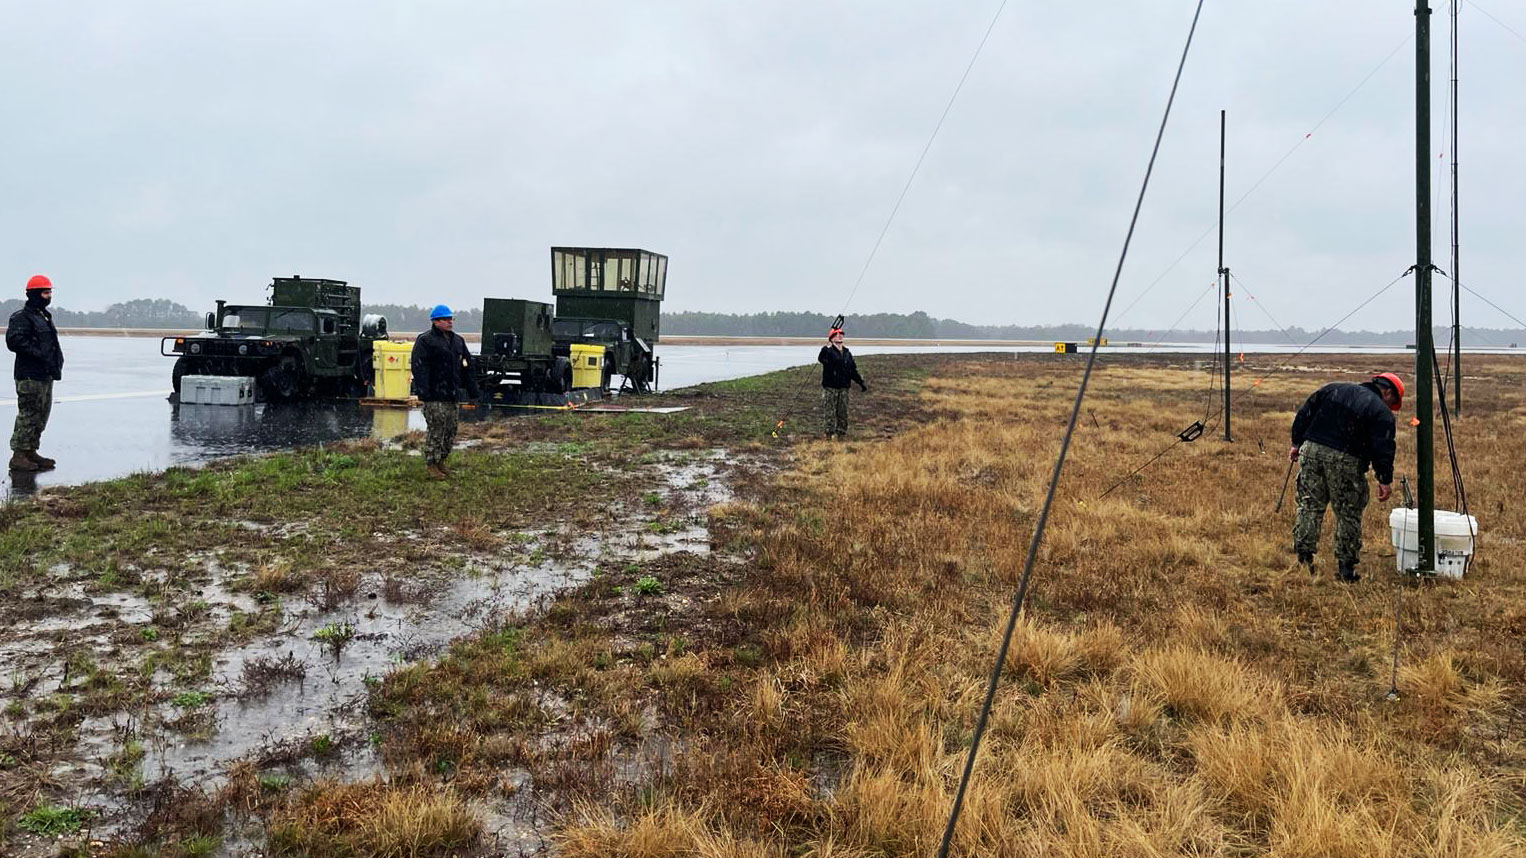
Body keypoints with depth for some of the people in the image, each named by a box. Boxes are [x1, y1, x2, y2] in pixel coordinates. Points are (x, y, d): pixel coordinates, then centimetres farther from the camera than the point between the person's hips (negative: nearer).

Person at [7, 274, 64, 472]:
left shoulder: (44, 316, 19)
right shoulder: (22, 317, -10)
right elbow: (14, 341, -22)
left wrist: (56, 363, 10)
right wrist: (38, 354, -22)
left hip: (46, 375, 10)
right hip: (30, 376, -10)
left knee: (41, 416, 13)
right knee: (27, 415, -8)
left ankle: (31, 452, 21)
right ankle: (18, 456, -4)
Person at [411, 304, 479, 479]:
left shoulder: (458, 340, 17)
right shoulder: (425, 340, -6)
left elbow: (467, 368, 20)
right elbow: (419, 367, -13)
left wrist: (473, 391, 16)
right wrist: (422, 391, -22)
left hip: (453, 394, 7)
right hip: (435, 396, -7)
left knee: (451, 432, 10)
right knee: (436, 430, -6)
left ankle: (441, 462, 21)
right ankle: (430, 465, 3)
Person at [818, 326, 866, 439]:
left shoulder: (847, 353, 15)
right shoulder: (828, 350, -5)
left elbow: (853, 370, 21)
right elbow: (821, 359, -29)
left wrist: (861, 382, 16)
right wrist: (827, 348, -44)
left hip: (843, 388, 6)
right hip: (830, 388, -6)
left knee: (843, 412, 9)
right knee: (829, 412, -2)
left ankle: (841, 432, 17)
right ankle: (830, 432, 5)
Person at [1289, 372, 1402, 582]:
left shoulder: (1333, 389, 18)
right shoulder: (1382, 412, 3)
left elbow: (1305, 414, 15)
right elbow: (1382, 449, -5)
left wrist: (1297, 443, 20)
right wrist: (1385, 480, -1)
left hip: (1311, 449, 4)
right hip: (1345, 461, -4)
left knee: (1309, 506, 9)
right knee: (1348, 515, 6)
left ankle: (1303, 557, 5)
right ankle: (1345, 568, 9)